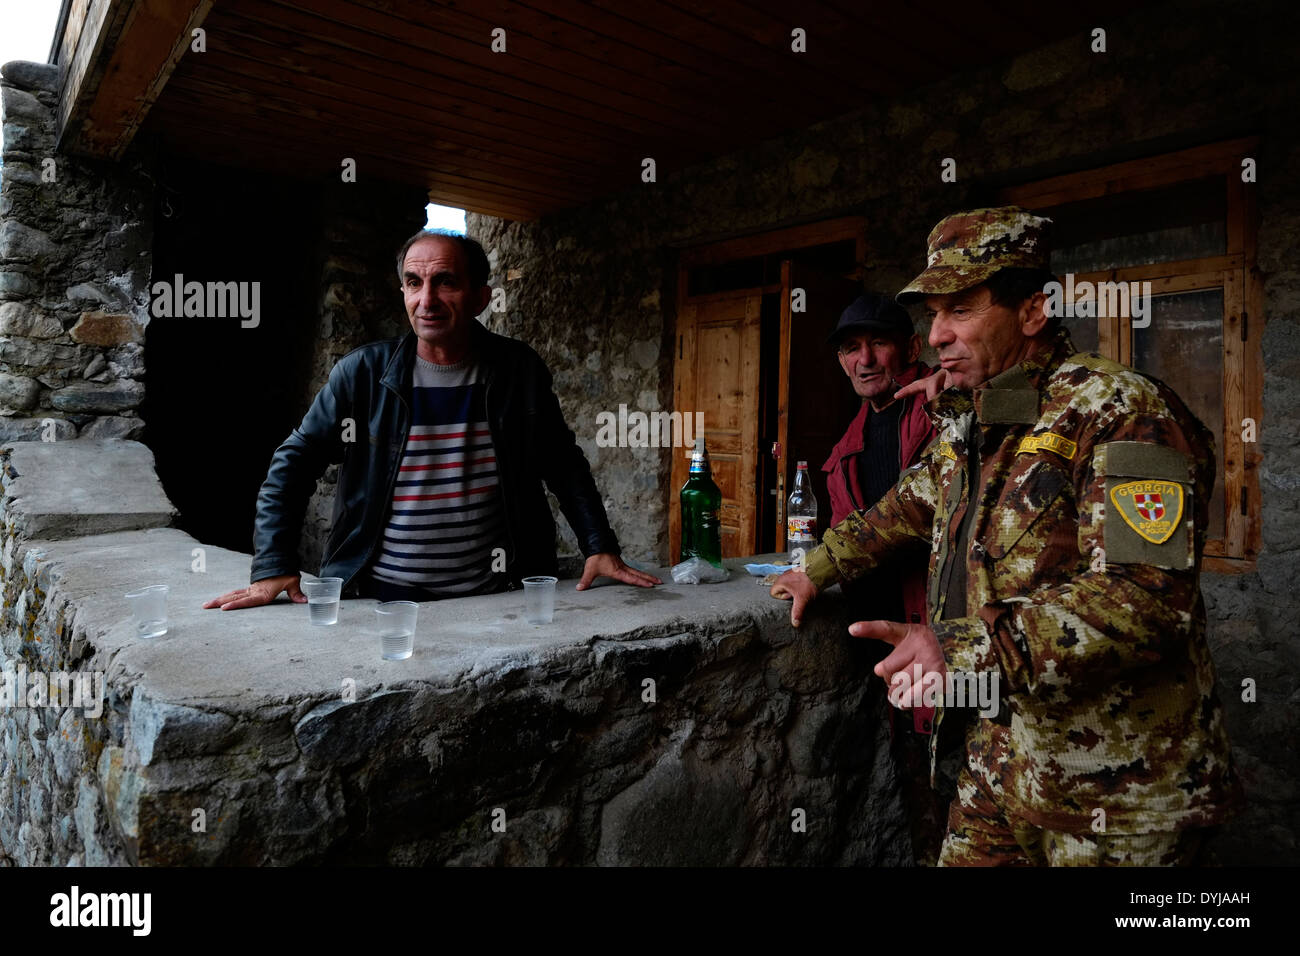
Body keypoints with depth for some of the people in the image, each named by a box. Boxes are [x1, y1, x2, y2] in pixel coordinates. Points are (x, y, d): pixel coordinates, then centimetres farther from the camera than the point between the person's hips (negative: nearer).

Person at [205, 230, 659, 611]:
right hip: (384, 598, 0)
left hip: (491, 595, 1)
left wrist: (600, 546, 2)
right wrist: (274, 567, -7)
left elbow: (566, 465, 9)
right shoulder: (362, 372, -3)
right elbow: (293, 465, 2)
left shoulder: (518, 371, 0)